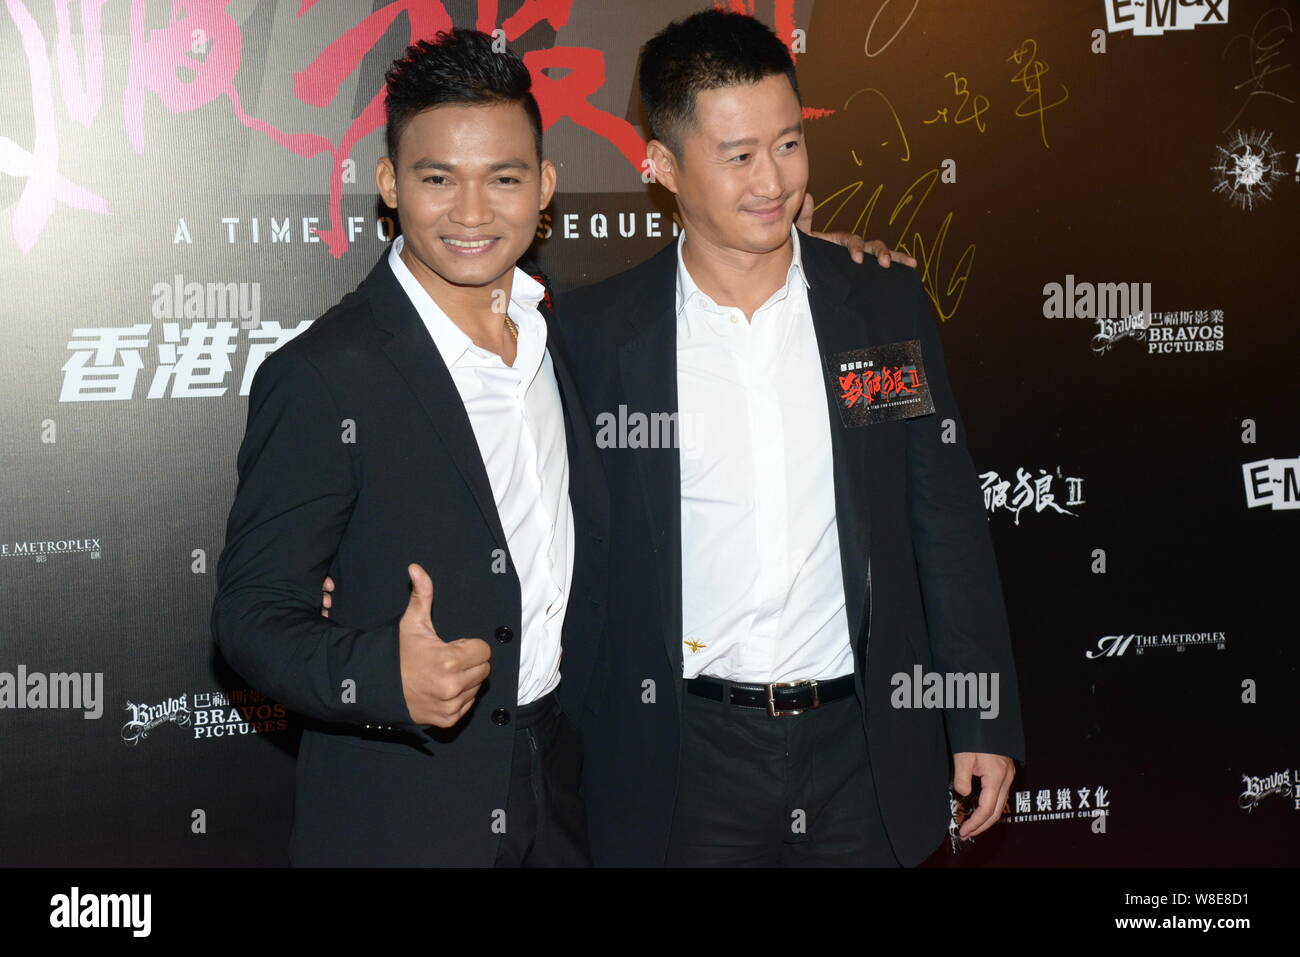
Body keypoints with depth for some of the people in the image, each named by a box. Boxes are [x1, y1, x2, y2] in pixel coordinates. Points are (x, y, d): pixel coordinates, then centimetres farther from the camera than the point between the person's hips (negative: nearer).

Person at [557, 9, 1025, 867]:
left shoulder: (887, 303, 1)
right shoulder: (596, 333, -4)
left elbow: (949, 523, 5)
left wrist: (987, 723, 5)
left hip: (862, 753, 2)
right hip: (682, 763, -1)